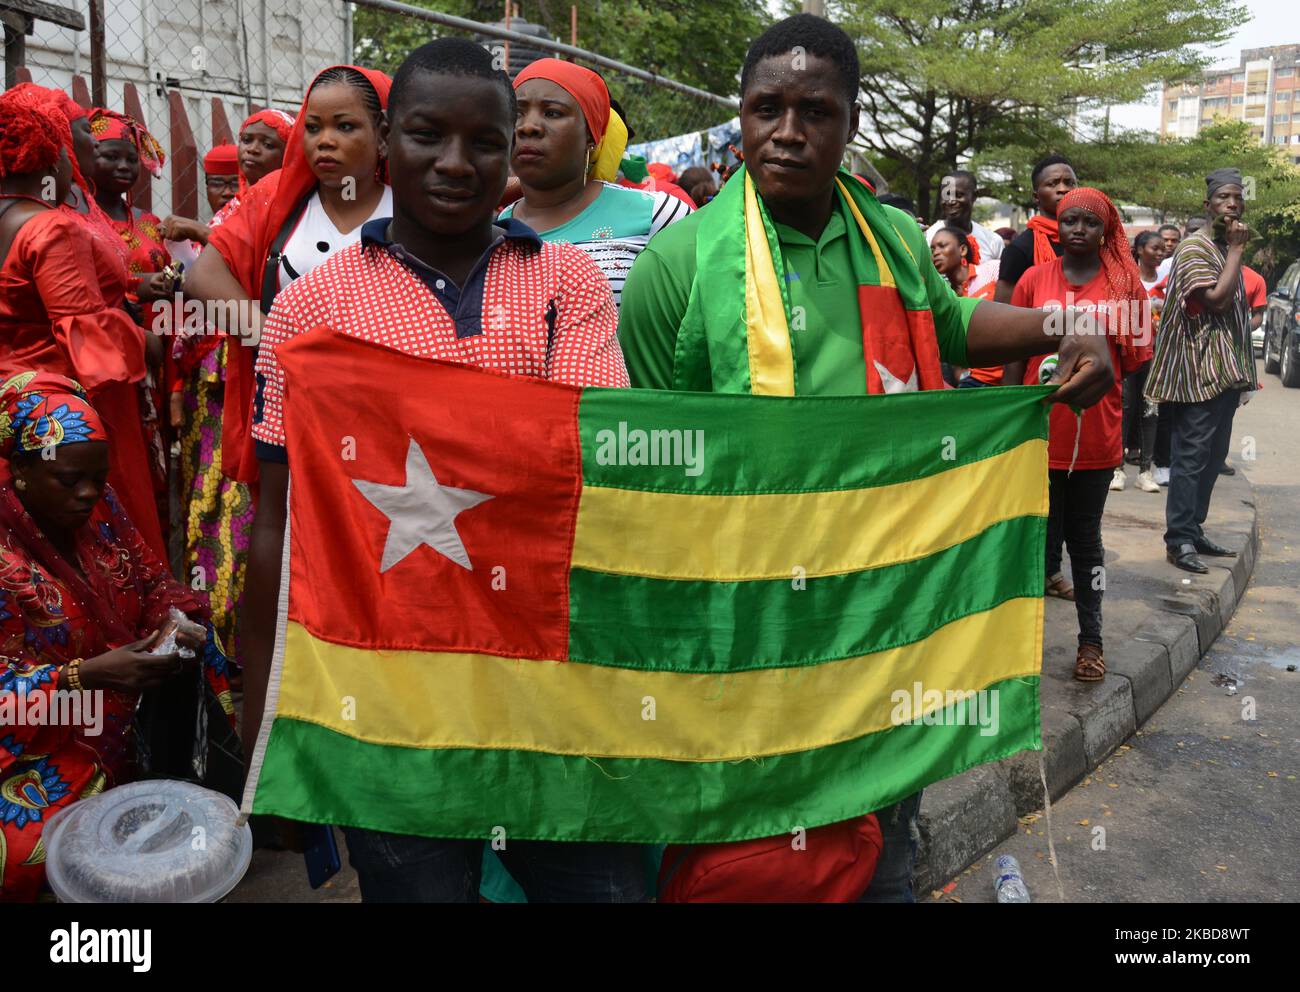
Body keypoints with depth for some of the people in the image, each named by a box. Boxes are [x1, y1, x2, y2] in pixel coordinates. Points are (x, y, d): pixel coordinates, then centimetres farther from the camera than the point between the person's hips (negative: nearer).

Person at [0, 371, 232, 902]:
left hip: (130, 709, 7)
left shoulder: (99, 507, -1)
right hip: (43, 738, -6)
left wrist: (175, 623, -13)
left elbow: (153, 582, 9)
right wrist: (86, 676, -31)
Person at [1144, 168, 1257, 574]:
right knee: (1192, 457, -8)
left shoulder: (1226, 249, 18)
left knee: (1212, 457, 12)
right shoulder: (1195, 247, -10)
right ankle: (1179, 540, -4)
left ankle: (1194, 530, 20)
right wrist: (1236, 250, -13)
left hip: (1225, 371, 9)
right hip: (1200, 371, -9)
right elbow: (1217, 299, -21)